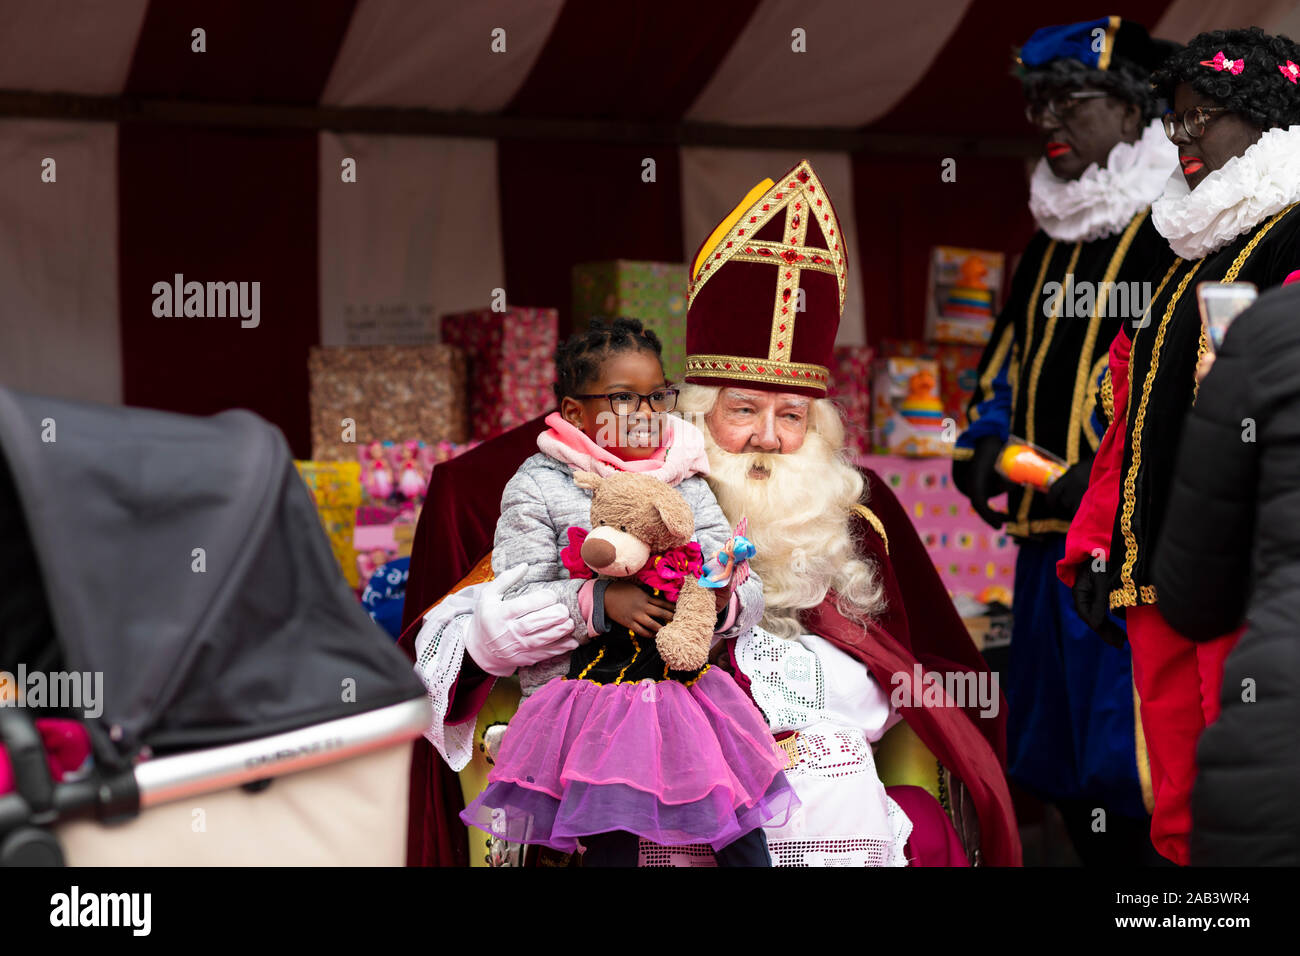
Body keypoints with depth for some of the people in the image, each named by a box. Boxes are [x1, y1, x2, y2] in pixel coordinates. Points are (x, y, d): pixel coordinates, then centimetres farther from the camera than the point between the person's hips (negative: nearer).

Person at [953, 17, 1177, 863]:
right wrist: (983, 445, 10)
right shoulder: (1051, 243, 21)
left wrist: (1113, 470, -20)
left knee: (1129, 768, -11)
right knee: (1062, 773, 13)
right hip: (1049, 535, 9)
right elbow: (1007, 359, 28)